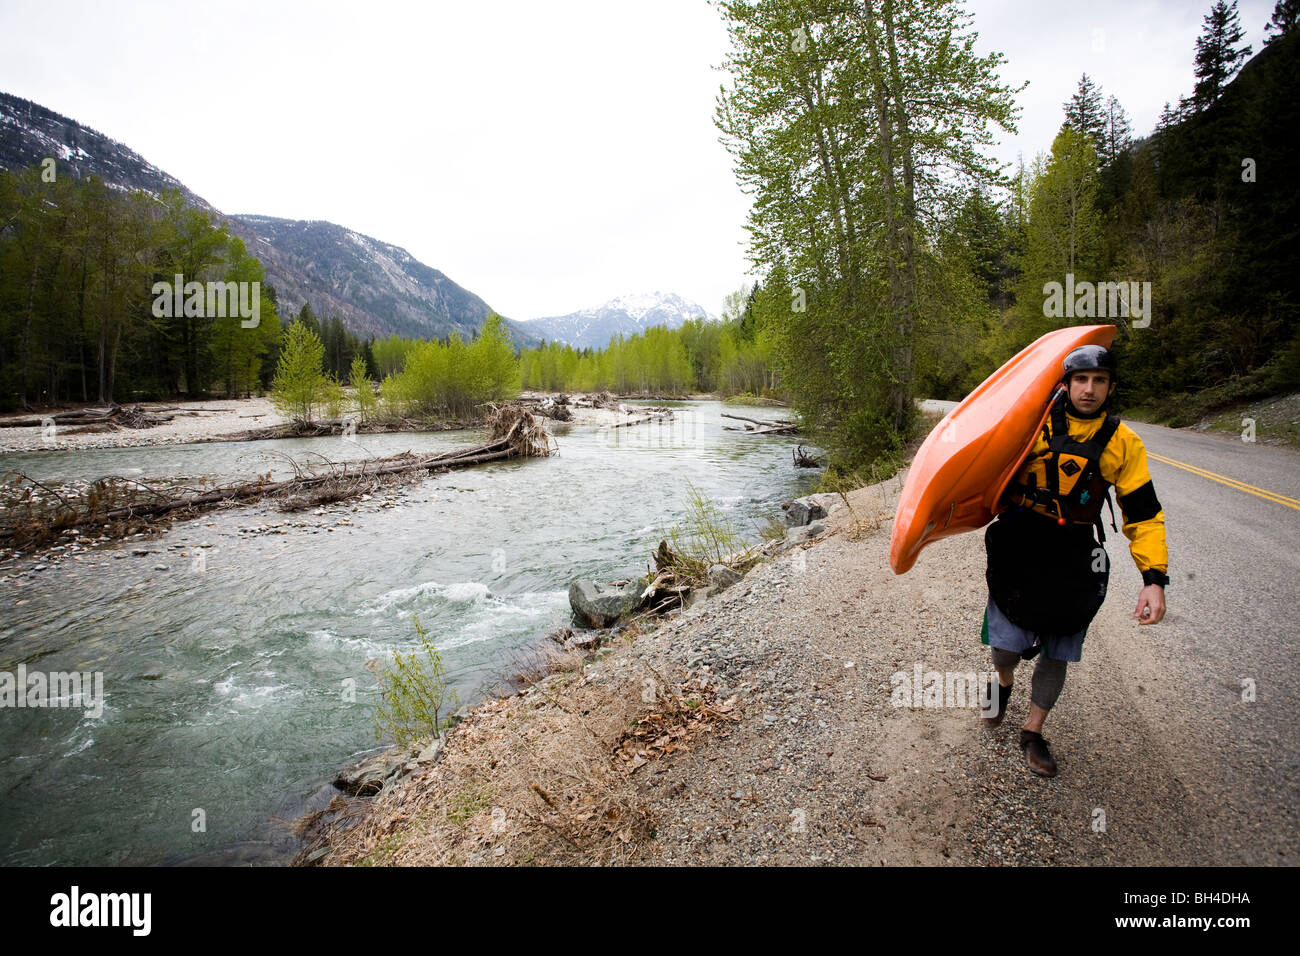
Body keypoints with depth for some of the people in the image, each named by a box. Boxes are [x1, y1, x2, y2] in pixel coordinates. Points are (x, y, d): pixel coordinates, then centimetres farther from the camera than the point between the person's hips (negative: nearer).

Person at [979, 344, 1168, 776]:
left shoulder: (1123, 444, 0)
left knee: (1056, 657, 11)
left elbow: (1144, 514, 2)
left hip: (1072, 567, 2)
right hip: (1017, 556, -1)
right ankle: (1003, 682, 34)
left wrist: (1154, 578, -7)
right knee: (1005, 649, -3)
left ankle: (1033, 734, 32)